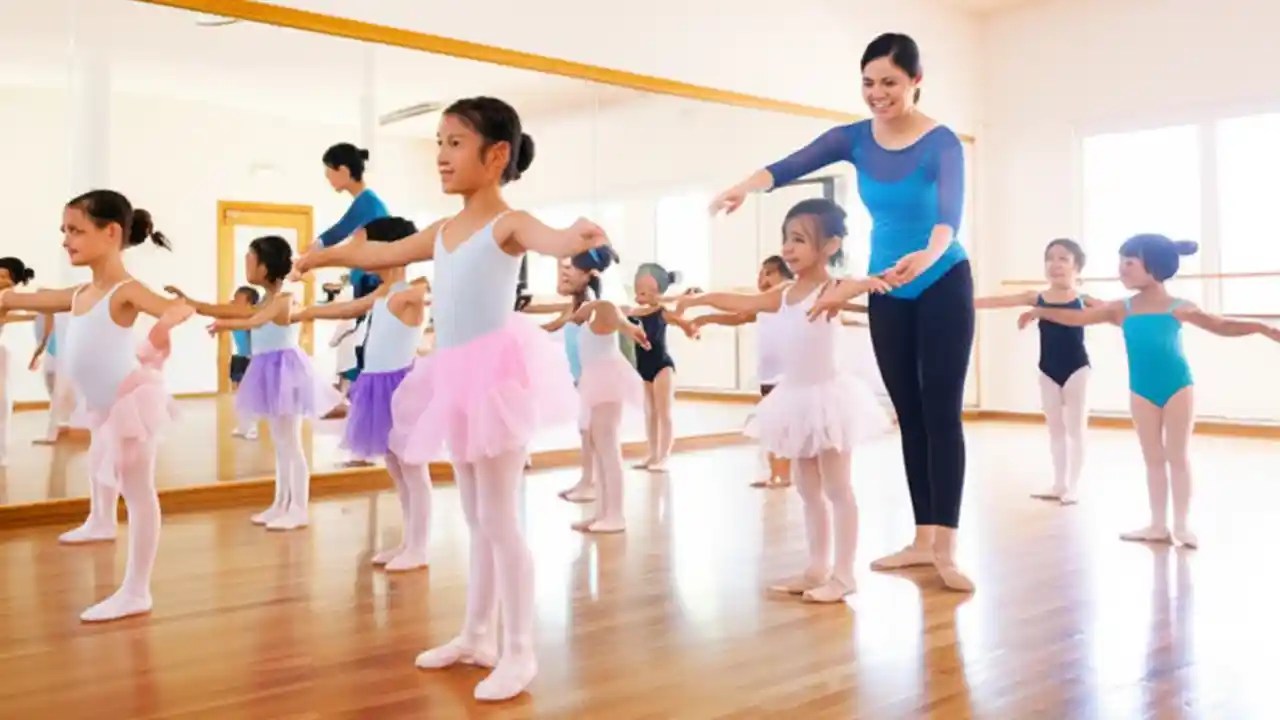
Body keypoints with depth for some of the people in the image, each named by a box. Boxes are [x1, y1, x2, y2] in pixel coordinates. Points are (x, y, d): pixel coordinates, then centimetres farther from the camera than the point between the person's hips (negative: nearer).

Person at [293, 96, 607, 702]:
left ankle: (519, 652, 7)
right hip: (458, 379, 8)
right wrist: (322, 256, 41)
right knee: (476, 520, 17)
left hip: (496, 372, -8)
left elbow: (546, 240, -31)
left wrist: (575, 238, -54)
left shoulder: (508, 223, -9)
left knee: (499, 521, -4)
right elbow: (380, 253, 28)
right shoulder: (442, 231, 14)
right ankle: (477, 635, 29)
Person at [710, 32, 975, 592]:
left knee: (942, 412, -8)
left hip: (942, 286, -5)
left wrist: (928, 254, -54)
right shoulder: (854, 139, -4)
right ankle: (923, 539, 14)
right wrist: (747, 187, -38)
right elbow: (788, 168, -16)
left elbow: (949, 213, -32)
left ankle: (945, 548, -6)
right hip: (887, 291, 5)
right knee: (908, 413, 7)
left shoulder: (941, 143, -17)